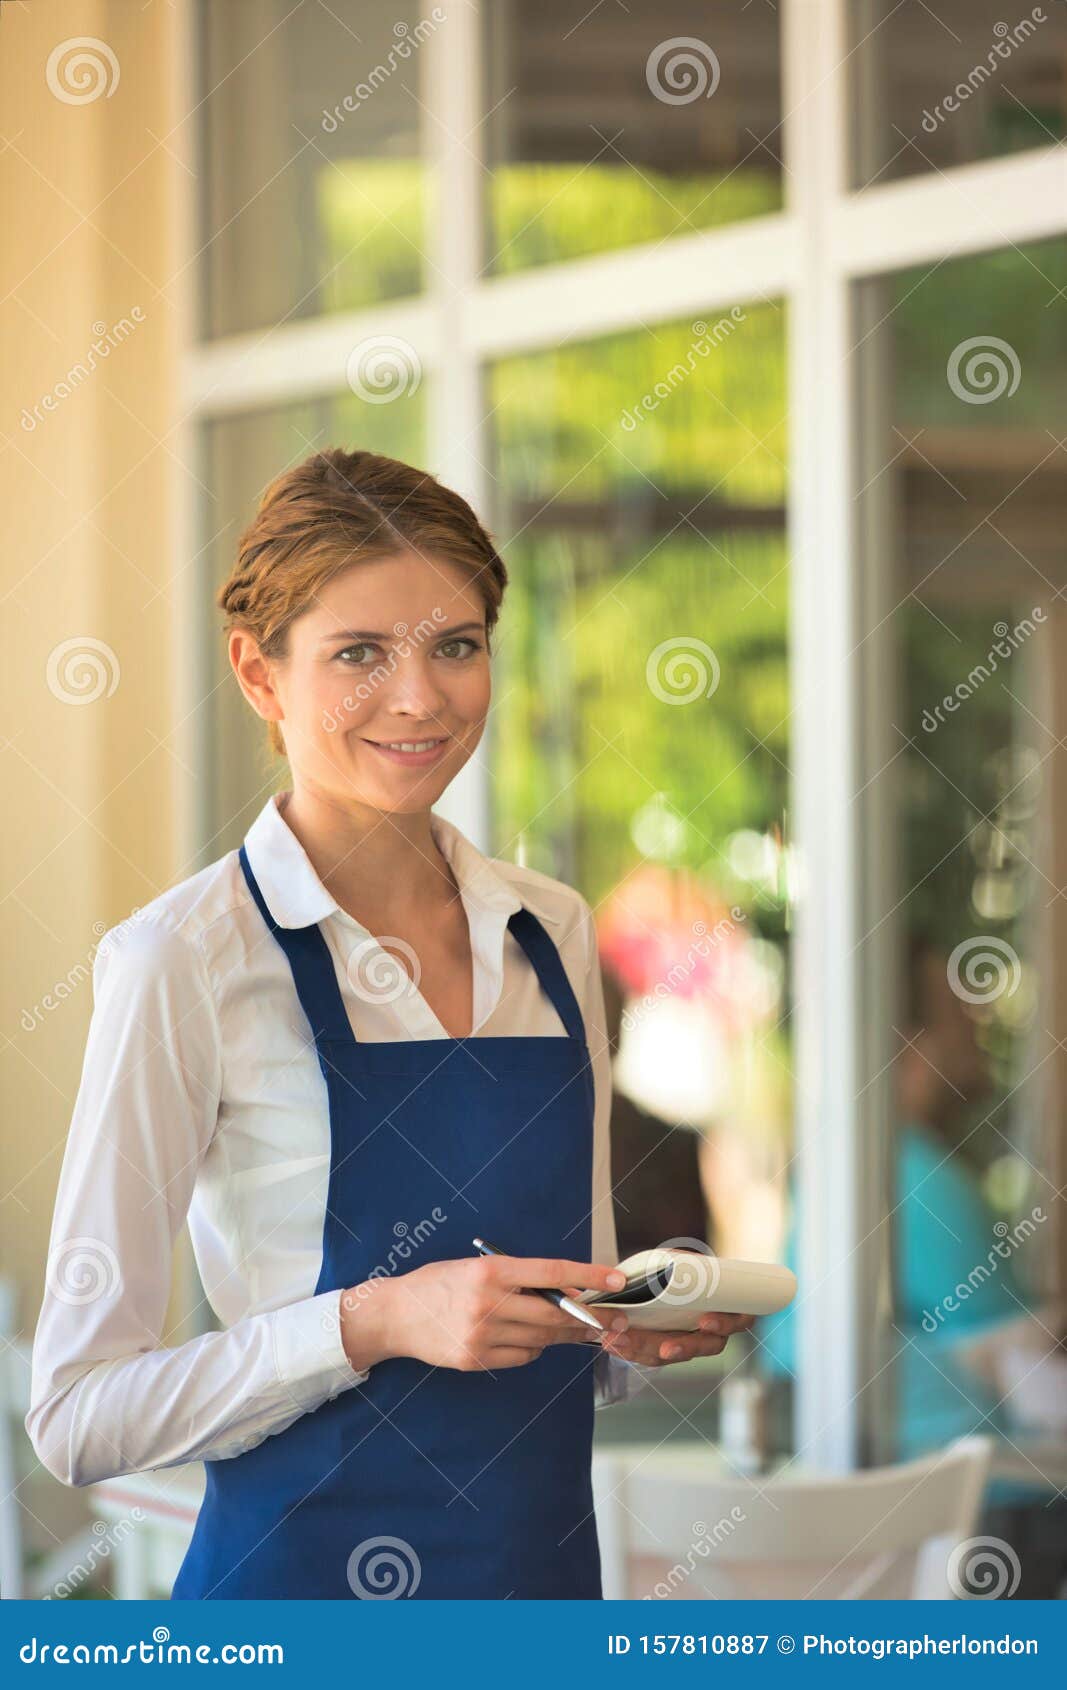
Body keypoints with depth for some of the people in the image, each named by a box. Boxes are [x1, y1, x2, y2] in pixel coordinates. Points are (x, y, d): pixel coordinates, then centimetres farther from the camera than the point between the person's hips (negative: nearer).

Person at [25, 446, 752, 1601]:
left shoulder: (552, 933, 5)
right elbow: (80, 1414, -13)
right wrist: (375, 1321, -23)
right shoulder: (185, 960, -12)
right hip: (302, 1577, -5)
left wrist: (646, 1325, -5)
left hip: (552, 1569, 5)